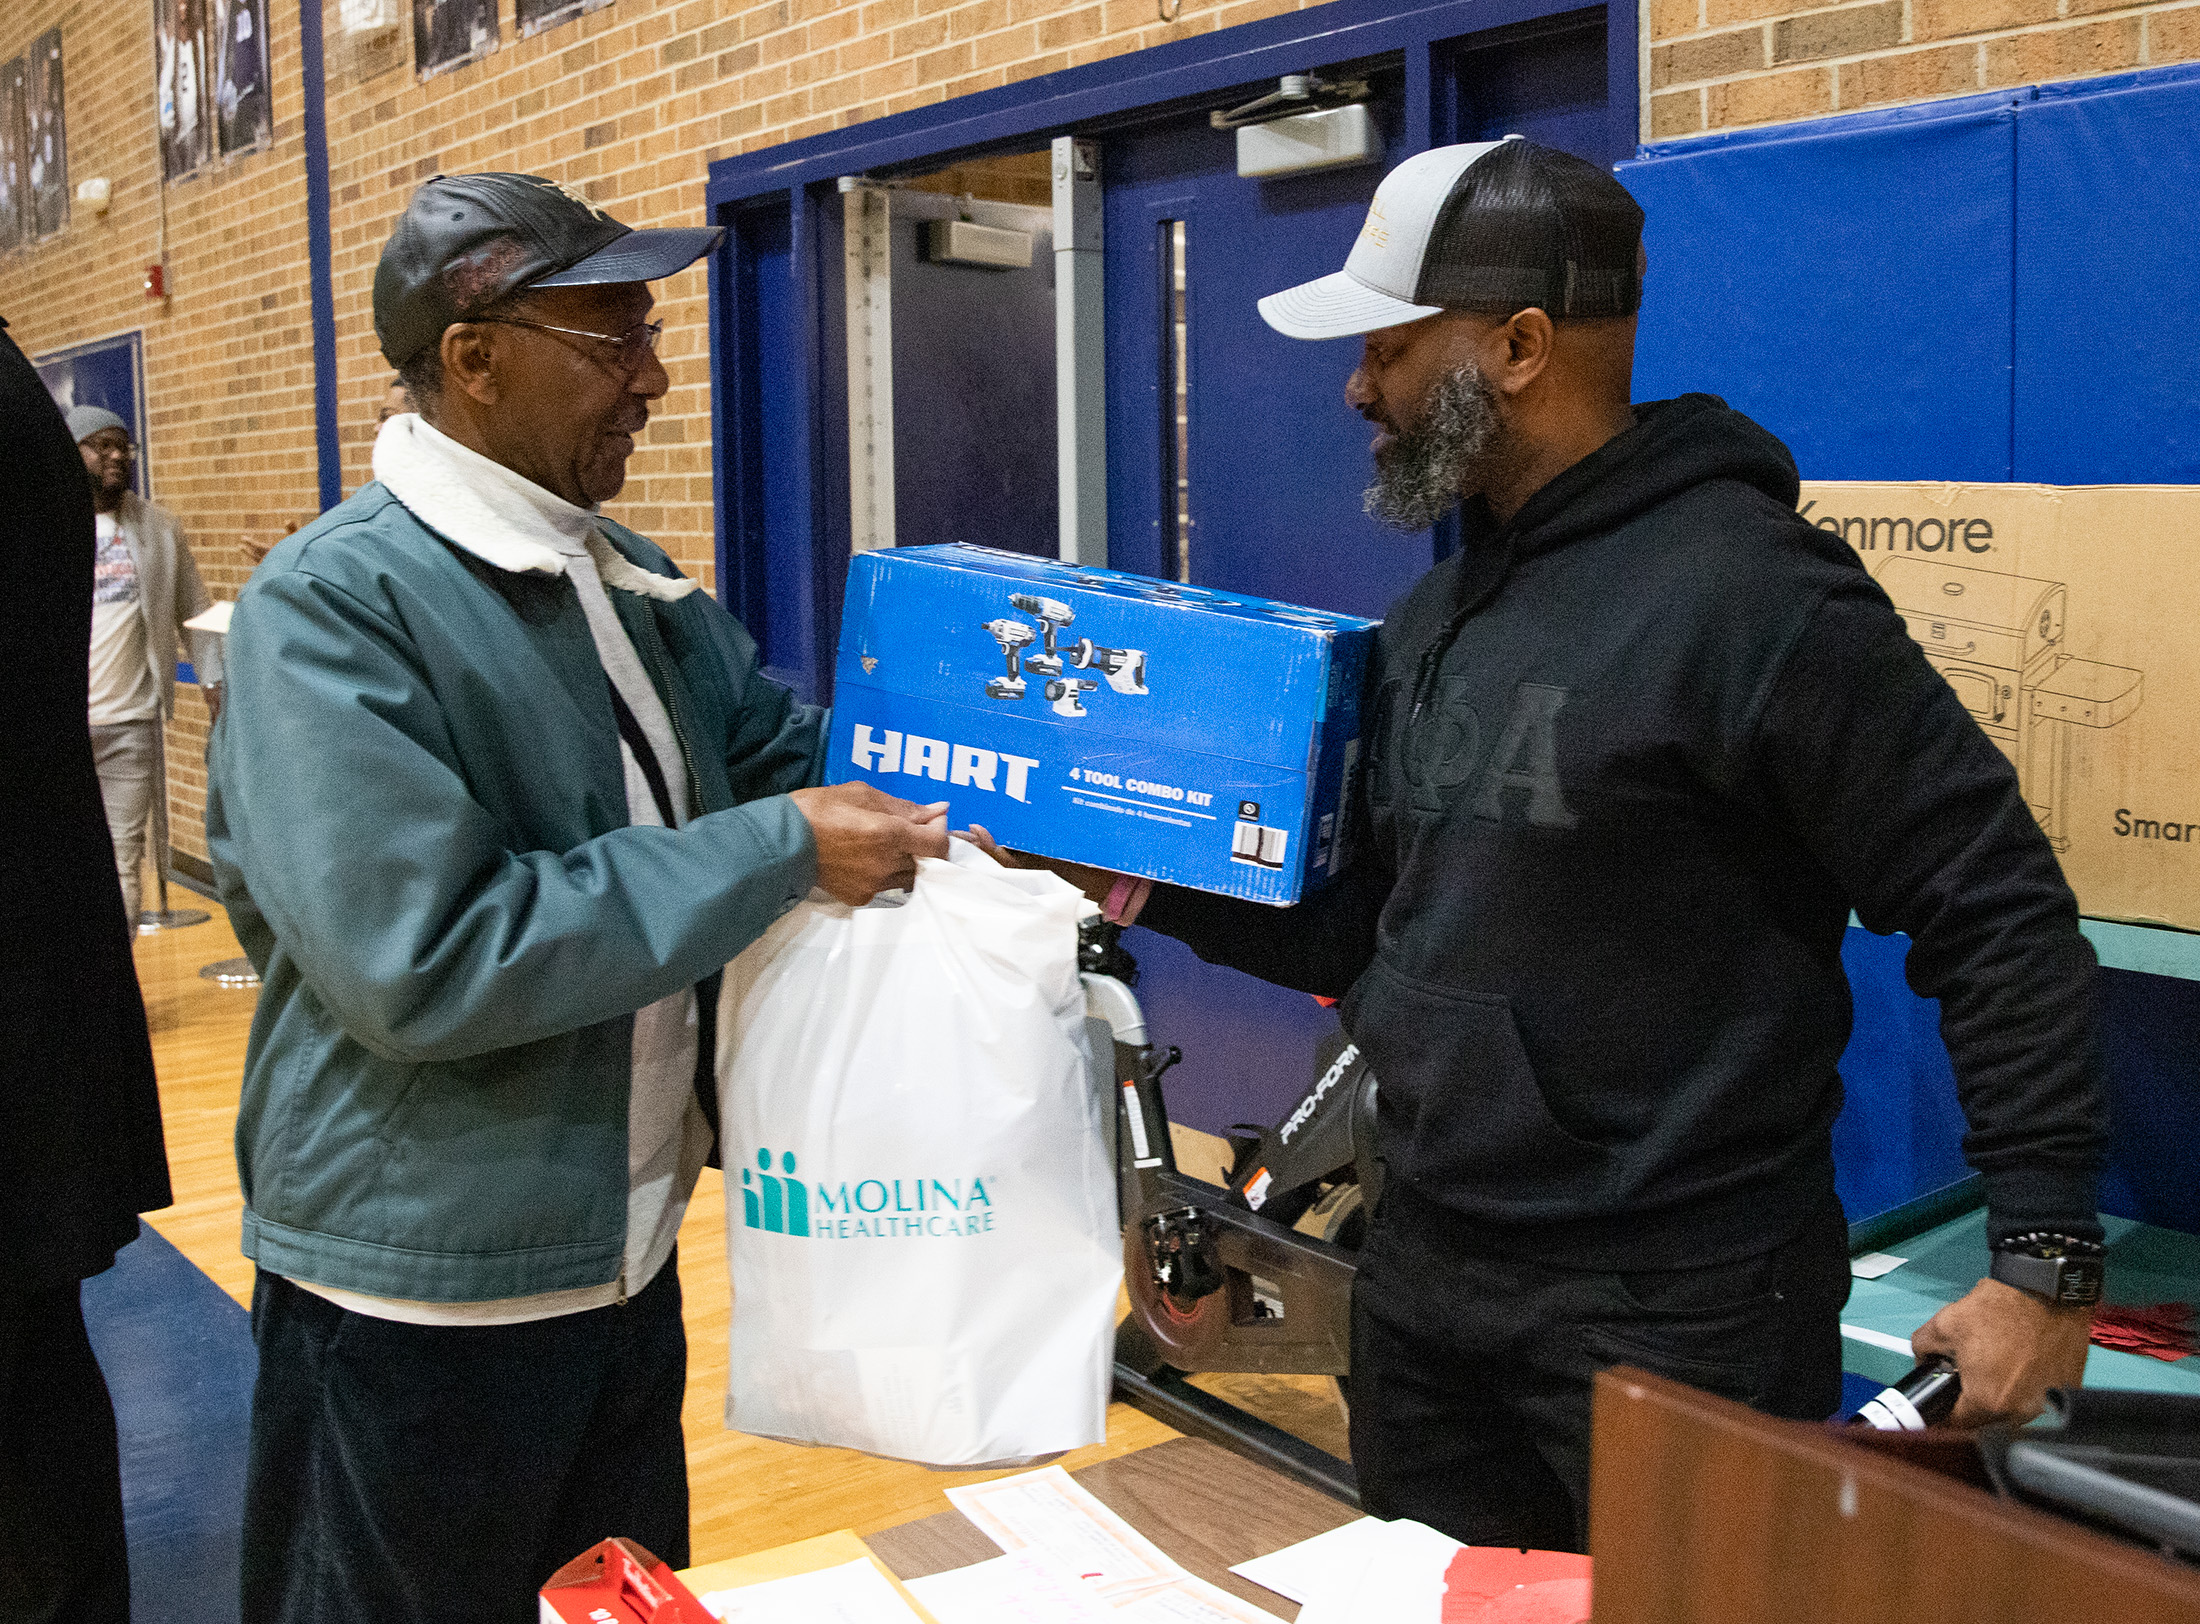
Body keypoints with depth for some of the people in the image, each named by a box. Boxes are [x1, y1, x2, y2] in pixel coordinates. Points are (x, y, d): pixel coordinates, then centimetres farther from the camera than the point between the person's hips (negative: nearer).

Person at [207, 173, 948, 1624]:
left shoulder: (632, 583, 6)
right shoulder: (334, 606, -20)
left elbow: (786, 746, 10)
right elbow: (420, 959, -28)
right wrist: (781, 852, -26)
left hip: (628, 1253, 8)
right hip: (424, 1301, -7)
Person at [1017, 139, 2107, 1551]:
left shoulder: (1749, 594, -17)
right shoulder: (1442, 614, 10)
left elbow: (2000, 914, -16)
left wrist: (2046, 1256, -17)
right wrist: (1151, 889, 4)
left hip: (1672, 1316, -8)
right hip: (1425, 1276, 8)